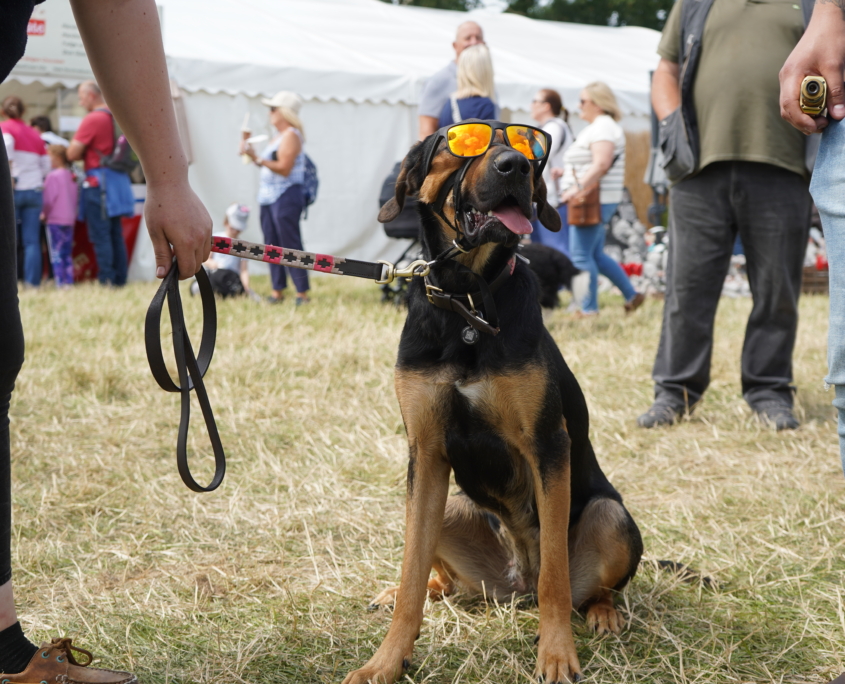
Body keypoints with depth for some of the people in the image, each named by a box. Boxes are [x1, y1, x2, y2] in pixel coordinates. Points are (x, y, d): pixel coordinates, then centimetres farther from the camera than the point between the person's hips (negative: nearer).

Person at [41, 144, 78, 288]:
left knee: (56, 254, -5)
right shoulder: (71, 176, 9)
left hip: (55, 219, -7)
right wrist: (73, 214, 16)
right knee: (66, 254, 11)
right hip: (70, 220, 7)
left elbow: (48, 200, -12)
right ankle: (69, 281, 9)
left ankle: (60, 283, -9)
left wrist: (44, 214, 1)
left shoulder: (53, 176, -12)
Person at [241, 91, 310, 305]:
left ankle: (302, 293, -10)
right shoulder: (278, 137, 19)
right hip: (269, 199, 10)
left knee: (291, 245, -10)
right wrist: (253, 155, 7)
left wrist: (258, 158, -20)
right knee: (272, 245, 9)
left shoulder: (291, 136, -10)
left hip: (285, 197, -10)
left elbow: (284, 168, -18)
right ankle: (277, 291, 13)